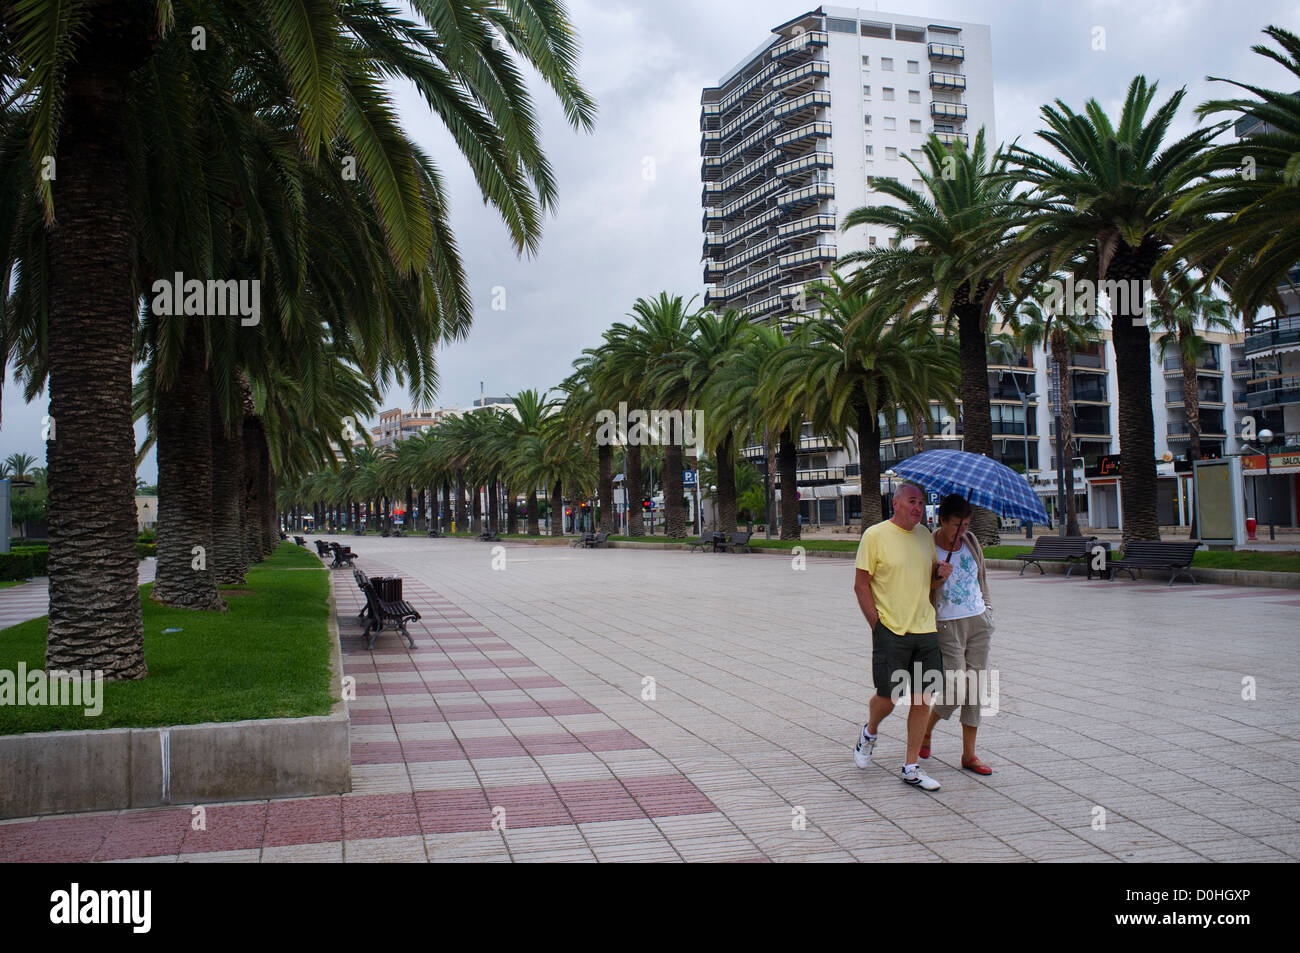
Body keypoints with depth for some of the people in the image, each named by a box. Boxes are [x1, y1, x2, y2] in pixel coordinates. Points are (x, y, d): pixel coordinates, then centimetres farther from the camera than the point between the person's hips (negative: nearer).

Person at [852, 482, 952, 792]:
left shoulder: (925, 535, 12)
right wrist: (877, 625, -10)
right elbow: (861, 585, -6)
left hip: (926, 629, 5)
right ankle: (869, 733, 32)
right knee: (887, 698, -1)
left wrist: (941, 574, -3)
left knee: (923, 700, 4)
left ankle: (911, 767, 14)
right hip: (890, 631, -5)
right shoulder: (875, 535, -6)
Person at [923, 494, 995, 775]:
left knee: (975, 689, 4)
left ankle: (969, 754, 13)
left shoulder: (971, 540, 4)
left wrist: (986, 608, 13)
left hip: (978, 621, 5)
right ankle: (926, 730, 20)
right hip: (947, 625, -5)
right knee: (957, 691, -9)